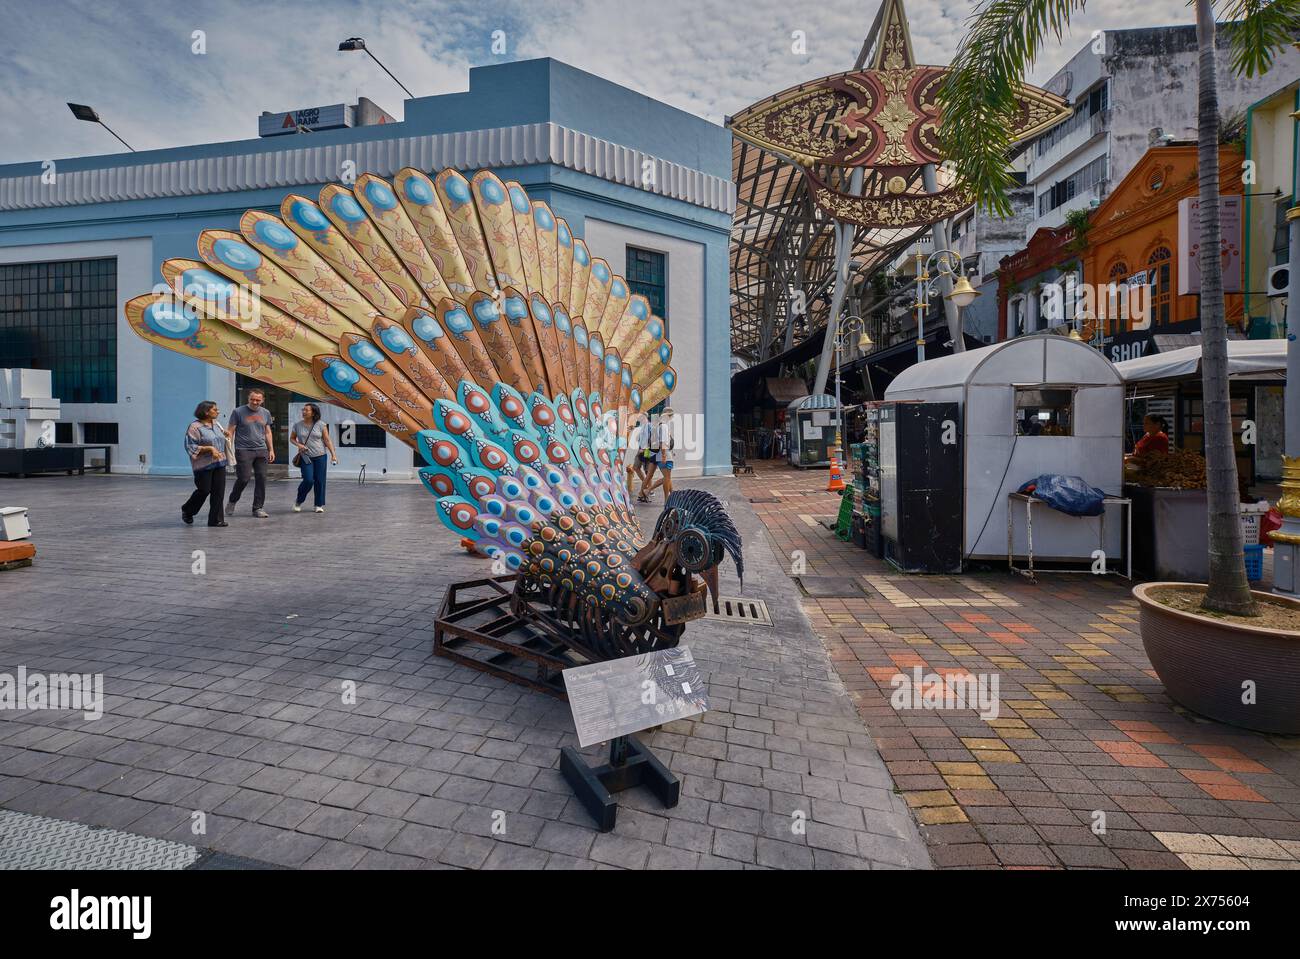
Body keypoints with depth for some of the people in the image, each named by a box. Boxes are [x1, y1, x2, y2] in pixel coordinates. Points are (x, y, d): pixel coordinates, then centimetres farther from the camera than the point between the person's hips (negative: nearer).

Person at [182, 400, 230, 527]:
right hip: (204, 465, -6)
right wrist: (209, 448, -20)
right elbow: (191, 447, -14)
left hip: (219, 463, 6)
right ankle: (187, 511, 26)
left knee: (218, 492, 2)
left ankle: (216, 519, 6)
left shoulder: (216, 424, 12)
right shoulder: (195, 427, -10)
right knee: (204, 490, -1)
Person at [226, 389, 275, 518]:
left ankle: (258, 508, 9)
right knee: (243, 478, -6)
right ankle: (232, 501, 21)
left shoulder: (266, 413, 11)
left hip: (261, 451, 4)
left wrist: (271, 450, 12)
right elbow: (230, 432, -1)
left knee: (261, 479, 1)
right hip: (243, 450, -4)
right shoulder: (238, 412, -1)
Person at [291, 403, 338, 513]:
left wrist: (333, 455, -7)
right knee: (308, 480, -12)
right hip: (305, 457, 0)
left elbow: (327, 440, -1)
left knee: (320, 481, 1)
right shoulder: (297, 425, 3)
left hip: (320, 456, 0)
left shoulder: (321, 425, -1)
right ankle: (298, 502, 12)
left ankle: (319, 505, 13)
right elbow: (292, 438, 15)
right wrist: (298, 445, -7)